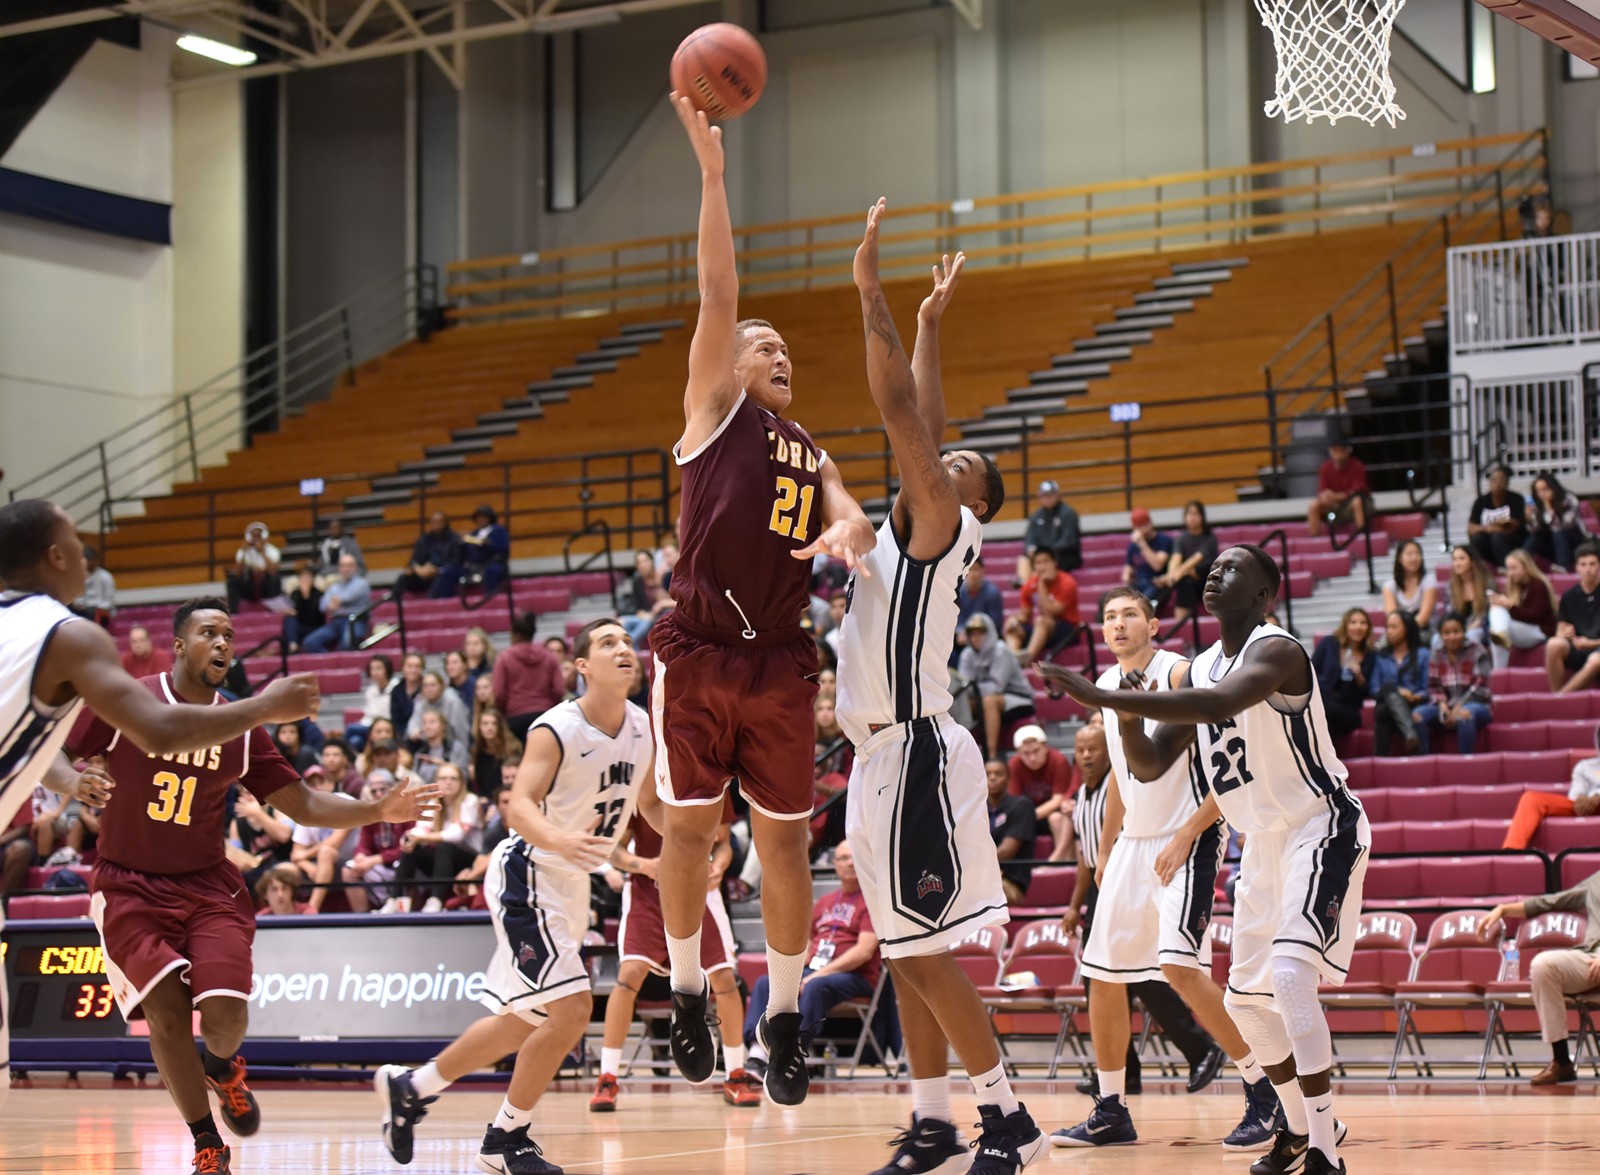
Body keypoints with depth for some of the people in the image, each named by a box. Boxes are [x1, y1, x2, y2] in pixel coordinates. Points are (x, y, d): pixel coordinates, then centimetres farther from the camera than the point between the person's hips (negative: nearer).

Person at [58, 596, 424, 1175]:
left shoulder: (240, 729, 4)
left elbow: (303, 805, 6)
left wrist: (380, 811, -7)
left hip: (207, 886, 2)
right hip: (130, 887, -2)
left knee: (226, 1015, -15)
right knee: (166, 1012, -15)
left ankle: (221, 1064, 24)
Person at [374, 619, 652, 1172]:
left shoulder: (644, 730, 0)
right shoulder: (557, 730, -21)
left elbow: (649, 804, 16)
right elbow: (520, 805, -32)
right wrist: (561, 841, -52)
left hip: (571, 883, 8)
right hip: (526, 876, -8)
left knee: (524, 1019, 17)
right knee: (571, 1008, -16)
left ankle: (410, 1086, 35)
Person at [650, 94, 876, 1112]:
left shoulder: (813, 455, 20)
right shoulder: (714, 410, 6)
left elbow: (851, 519, 4)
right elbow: (717, 293, -1)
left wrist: (846, 530, -22)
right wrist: (712, 170, -8)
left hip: (781, 662, 4)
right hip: (698, 653, -4)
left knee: (785, 840, 6)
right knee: (690, 827, 1)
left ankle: (785, 1018, 16)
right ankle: (689, 993, 18)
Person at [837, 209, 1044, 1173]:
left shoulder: (943, 522, -6)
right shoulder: (912, 527, 16)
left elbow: (902, 411, -15)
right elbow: (920, 422, 26)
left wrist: (874, 293, -14)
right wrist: (930, 321, 29)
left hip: (917, 754, -9)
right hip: (885, 757, 9)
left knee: (927, 951, -9)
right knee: (906, 954, 10)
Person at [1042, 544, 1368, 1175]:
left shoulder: (1276, 650, -20)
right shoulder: (1201, 669, 7)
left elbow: (1220, 704, -41)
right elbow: (1150, 765, 9)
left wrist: (1101, 695, -44)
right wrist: (1129, 718, -14)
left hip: (1321, 829, -9)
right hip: (1264, 841, 9)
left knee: (1290, 973, -25)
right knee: (1247, 998, 14)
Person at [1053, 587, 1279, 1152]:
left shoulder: (1180, 675, -12)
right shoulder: (1106, 686, 11)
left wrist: (1185, 837, -20)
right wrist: (1105, 849, 23)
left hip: (1187, 839, -8)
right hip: (1133, 843, 8)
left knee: (1180, 966, -21)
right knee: (1103, 973, 6)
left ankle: (1264, 1092, -11)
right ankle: (1111, 1110, 18)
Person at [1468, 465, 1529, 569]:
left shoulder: (1516, 499, -6)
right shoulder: (1482, 501, 2)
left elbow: (1515, 527, -14)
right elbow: (1470, 529, -7)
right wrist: (1485, 528, -26)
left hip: (1515, 542, -3)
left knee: (1498, 537, -33)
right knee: (1477, 538, -28)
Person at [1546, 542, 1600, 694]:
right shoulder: (1569, 596, 8)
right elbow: (1560, 633, 9)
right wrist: (1564, 634, -15)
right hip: (1574, 652, 3)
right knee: (1554, 644, -31)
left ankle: (1562, 695, -28)